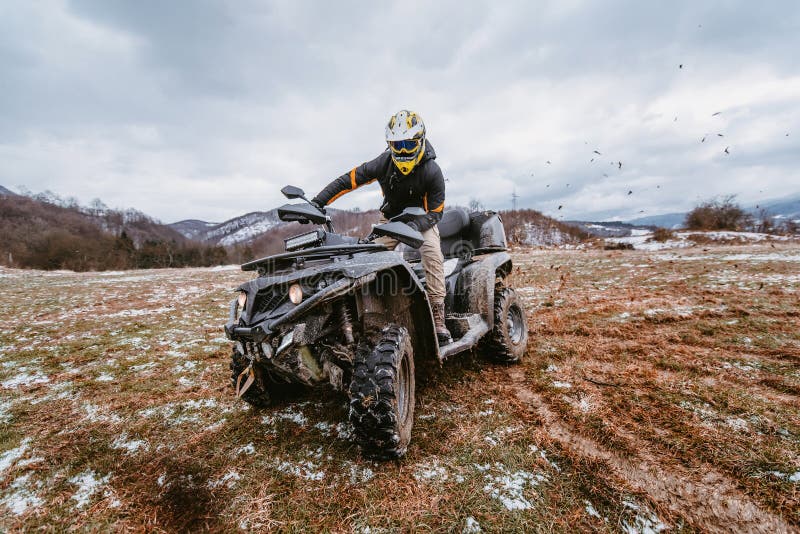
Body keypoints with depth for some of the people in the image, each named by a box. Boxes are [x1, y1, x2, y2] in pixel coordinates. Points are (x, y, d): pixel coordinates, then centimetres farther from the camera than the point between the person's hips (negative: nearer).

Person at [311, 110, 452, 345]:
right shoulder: (384, 163, -18)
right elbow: (348, 180, -15)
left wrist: (415, 226, -40)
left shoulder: (432, 171, -22)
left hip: (422, 218, -3)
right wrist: (317, 202, -23)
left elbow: (435, 212, -19)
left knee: (432, 253, -29)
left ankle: (438, 319, -26)